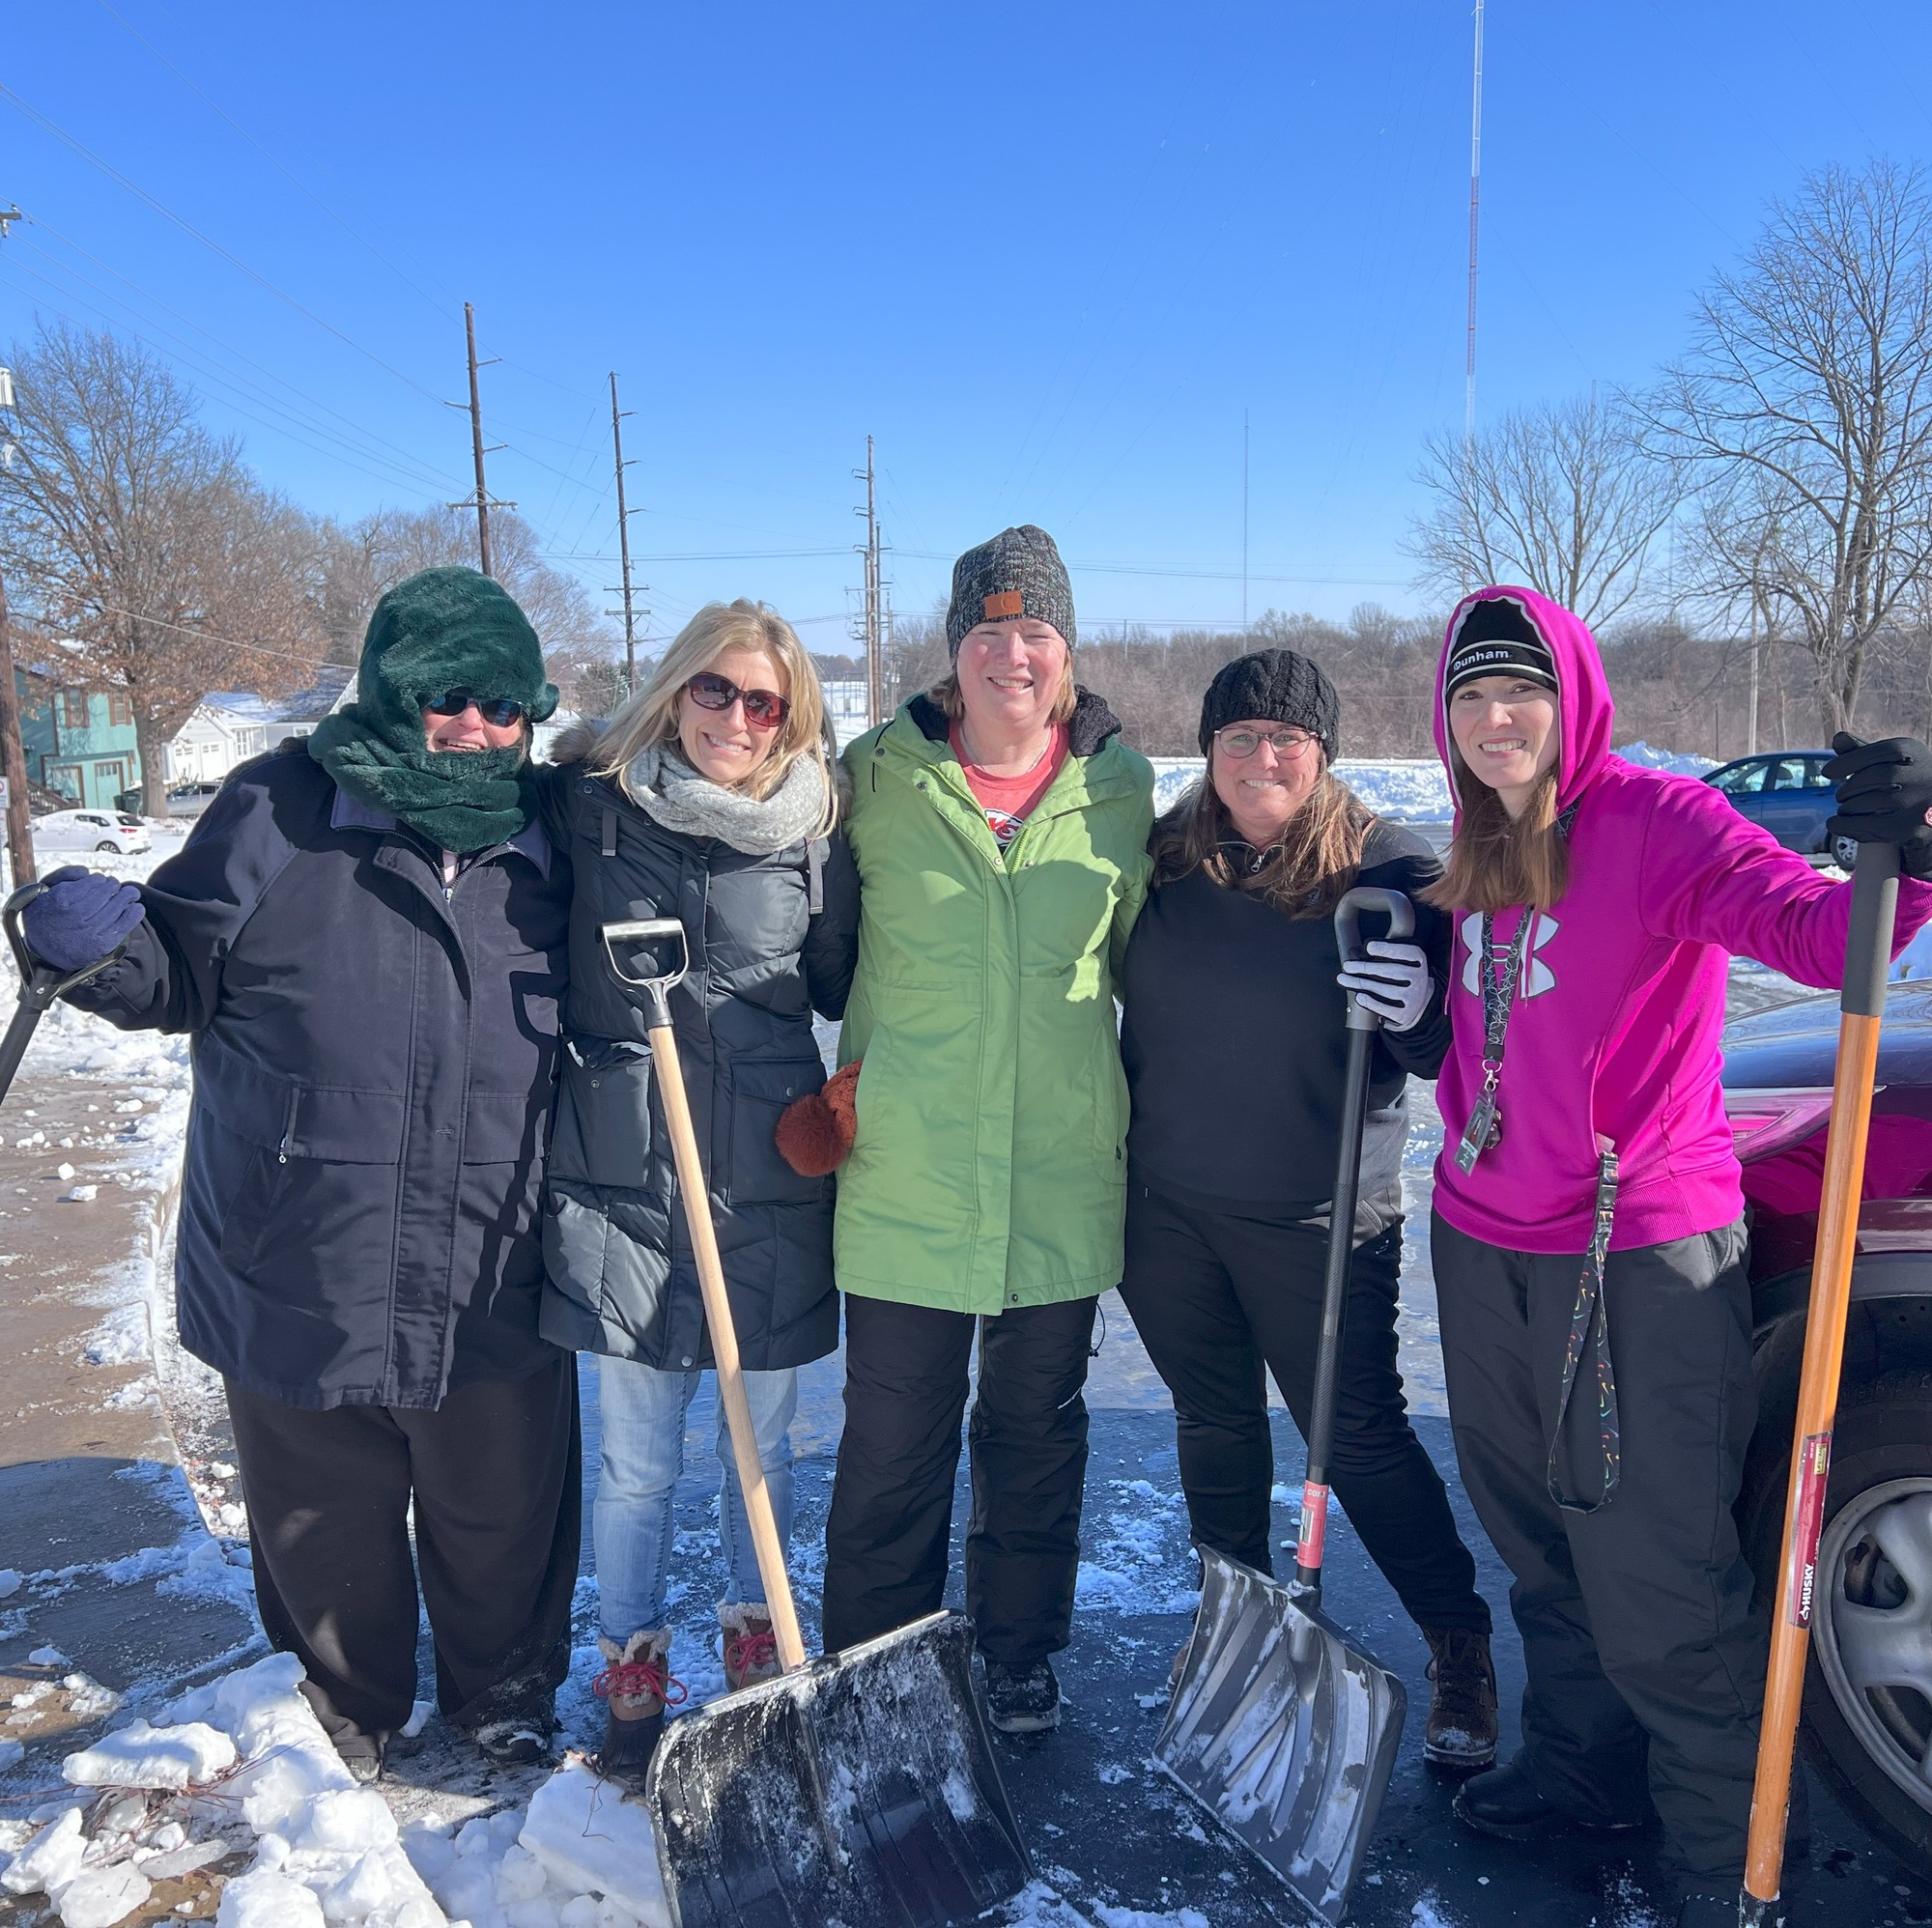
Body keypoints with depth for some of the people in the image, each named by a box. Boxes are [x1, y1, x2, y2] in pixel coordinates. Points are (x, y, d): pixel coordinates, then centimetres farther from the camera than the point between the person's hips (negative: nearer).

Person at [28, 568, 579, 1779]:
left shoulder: (547, 845, 2)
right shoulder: (278, 811, -7)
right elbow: (182, 974, -1)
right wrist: (102, 948, -19)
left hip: (495, 1293, 2)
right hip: (297, 1271, -1)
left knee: (505, 1517, 17)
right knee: (326, 1521, 19)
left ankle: (506, 1696, 46)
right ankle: (351, 1714, 47)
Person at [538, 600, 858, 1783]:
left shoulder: (813, 831, 0)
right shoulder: (589, 805, -2)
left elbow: (843, 986, 11)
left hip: (771, 1175, 1)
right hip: (623, 1175, -1)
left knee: (762, 1438, 16)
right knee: (640, 1456, 10)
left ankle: (759, 1645, 39)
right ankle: (634, 1676, 32)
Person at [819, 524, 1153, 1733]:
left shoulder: (1121, 786, 1)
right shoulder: (878, 777, -2)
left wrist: (1130, 1110, 11)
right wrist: (859, 1071, 3)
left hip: (1064, 1174, 2)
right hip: (907, 1169, -1)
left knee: (1039, 1428, 17)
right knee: (893, 1438, 8)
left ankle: (1022, 1656, 38)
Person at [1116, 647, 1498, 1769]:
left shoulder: (1388, 871, -10)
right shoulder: (1165, 858, 1)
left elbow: (1447, 1054, -6)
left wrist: (1418, 1010, -28)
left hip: (1313, 1220, -4)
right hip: (1165, 1209, 4)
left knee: (1360, 1436, 5)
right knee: (1215, 1422, 18)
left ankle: (1462, 1649, 26)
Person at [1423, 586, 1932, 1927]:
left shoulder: (1650, 818, -13)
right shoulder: (1477, 857, 9)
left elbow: (1813, 927, -27)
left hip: (1639, 1257, -7)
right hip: (1482, 1241, 7)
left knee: (1654, 1574, -1)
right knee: (1538, 1539, 20)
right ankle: (1583, 1768, 41)